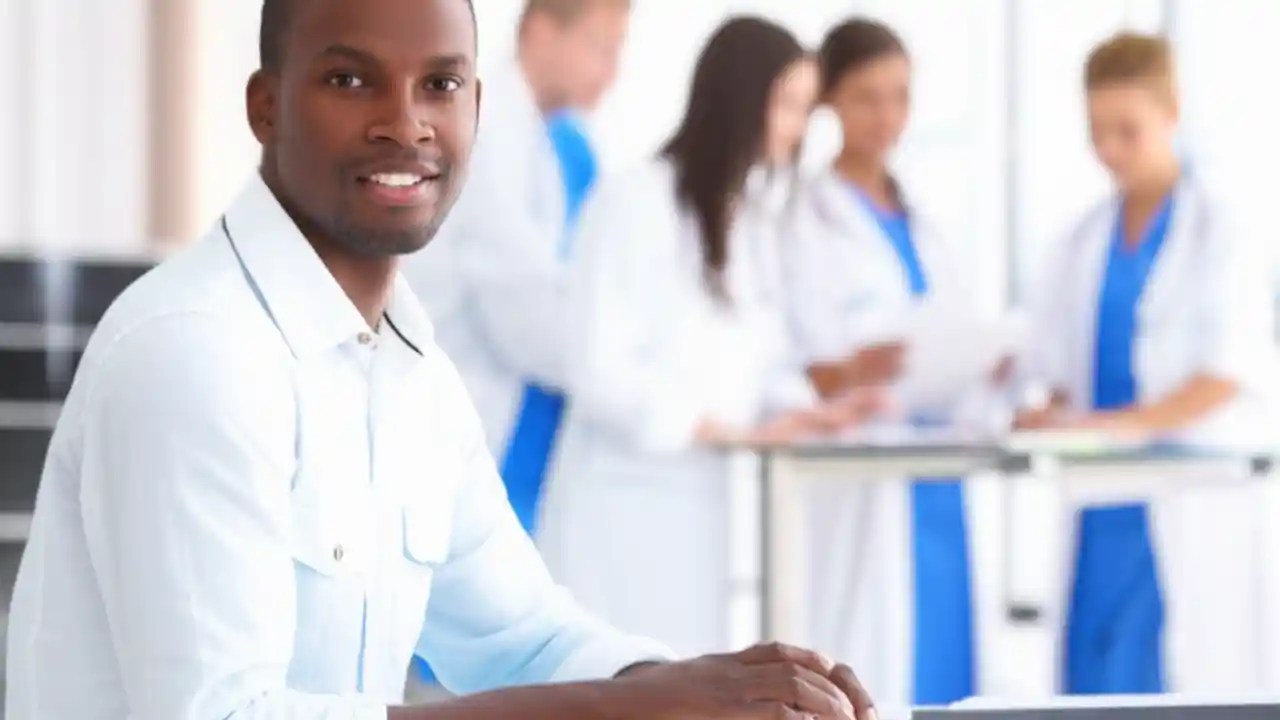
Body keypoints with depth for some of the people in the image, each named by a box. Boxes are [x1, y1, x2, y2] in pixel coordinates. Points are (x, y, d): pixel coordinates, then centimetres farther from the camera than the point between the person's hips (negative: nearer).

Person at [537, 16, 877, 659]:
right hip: (628, 509, -8)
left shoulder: (752, 213, 15)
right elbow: (602, 372, -15)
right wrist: (734, 431, -18)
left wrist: (799, 411, -4)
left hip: (710, 506, 8)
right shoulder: (633, 203, -11)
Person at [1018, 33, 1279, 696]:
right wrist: (1055, 417, -4)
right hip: (1105, 488, 5)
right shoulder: (1086, 242, 14)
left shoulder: (1215, 231, -3)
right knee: (1095, 665, 3)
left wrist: (1132, 421, -21)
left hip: (1189, 496, -5)